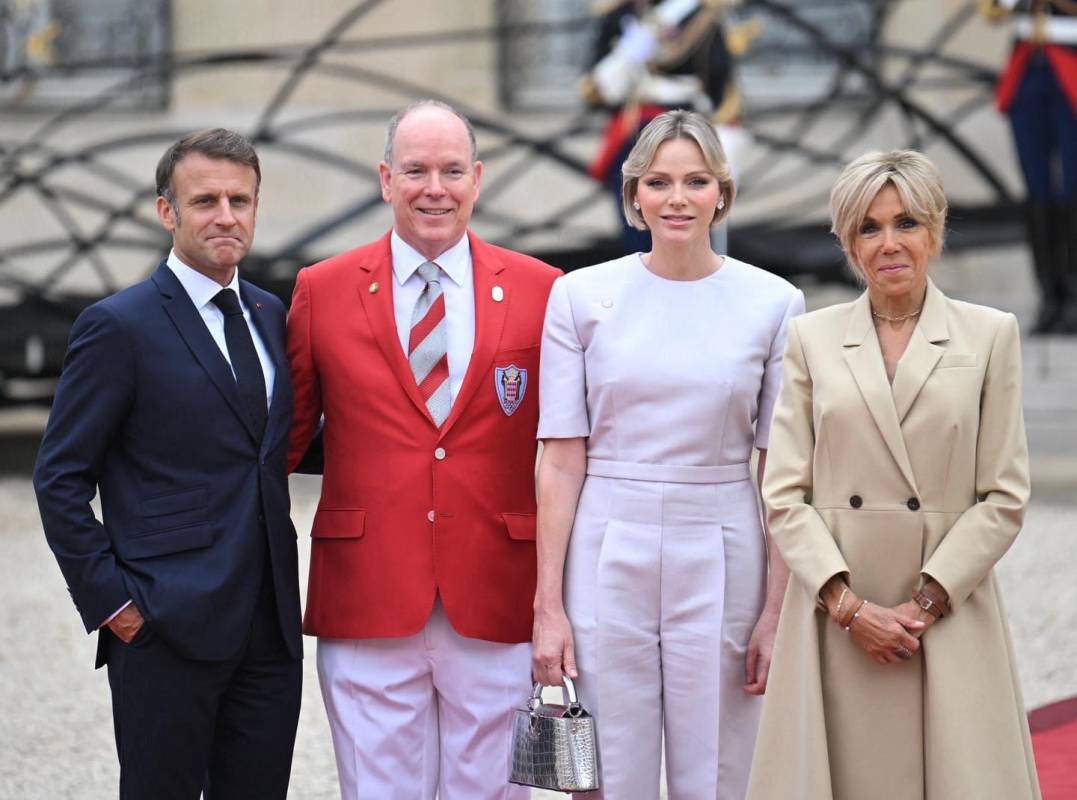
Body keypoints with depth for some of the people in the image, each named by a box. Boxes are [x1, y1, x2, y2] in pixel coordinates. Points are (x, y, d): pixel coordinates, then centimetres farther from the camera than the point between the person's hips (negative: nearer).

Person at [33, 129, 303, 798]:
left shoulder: (270, 315, 13)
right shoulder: (118, 326, -6)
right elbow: (61, 480, -5)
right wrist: (109, 600, -10)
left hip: (270, 627, 6)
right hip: (168, 631, -6)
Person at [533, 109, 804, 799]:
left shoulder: (774, 303, 1)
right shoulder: (581, 296, 1)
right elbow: (561, 462, 0)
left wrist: (777, 610, -3)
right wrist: (548, 605, -4)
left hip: (721, 563, 0)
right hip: (607, 556, 0)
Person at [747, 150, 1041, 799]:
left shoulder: (991, 335, 6)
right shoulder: (812, 338, 7)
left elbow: (1005, 497, 2)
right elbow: (784, 494, 3)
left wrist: (924, 603, -8)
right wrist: (849, 604, -9)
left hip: (950, 612, 0)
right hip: (834, 611, 1)